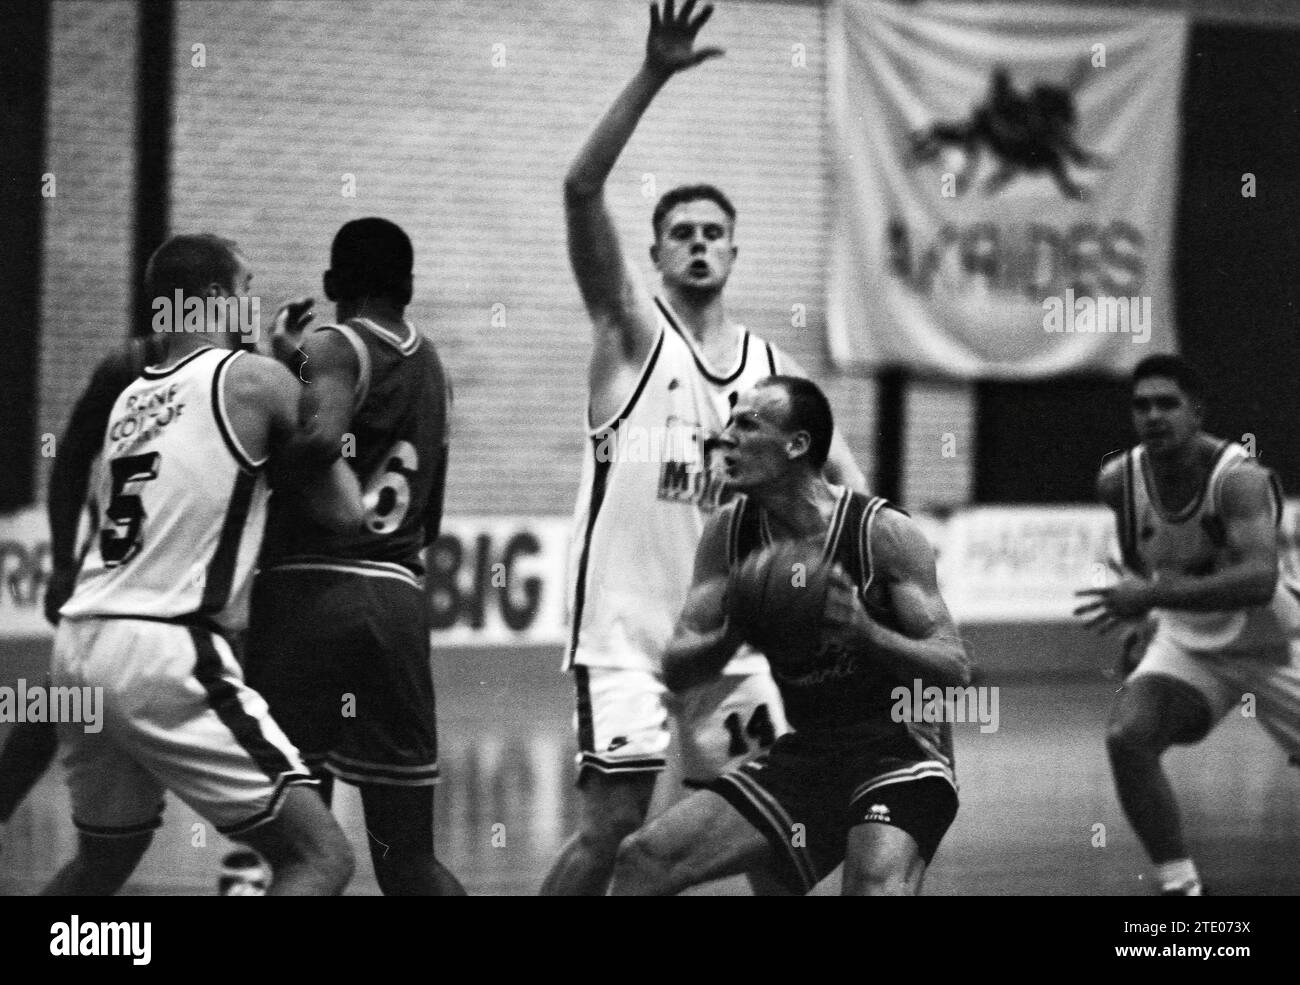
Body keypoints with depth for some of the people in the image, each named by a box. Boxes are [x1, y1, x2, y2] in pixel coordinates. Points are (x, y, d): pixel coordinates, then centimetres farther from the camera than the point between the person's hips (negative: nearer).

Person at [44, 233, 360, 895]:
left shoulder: (129, 398, 19)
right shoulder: (255, 379, 0)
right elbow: (344, 512, 3)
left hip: (78, 643, 8)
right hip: (163, 650, -8)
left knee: (102, 861, 28)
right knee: (321, 856, -6)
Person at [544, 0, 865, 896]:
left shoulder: (771, 368, 10)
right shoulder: (632, 328, -3)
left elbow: (846, 483, 12)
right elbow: (581, 190, -18)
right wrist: (653, 77, -28)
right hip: (626, 621, -5)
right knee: (613, 828, -8)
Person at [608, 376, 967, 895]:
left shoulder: (882, 532, -17)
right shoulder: (730, 532, -2)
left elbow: (956, 669, -18)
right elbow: (676, 669, -1)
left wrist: (864, 631, -35)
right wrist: (731, 634, -24)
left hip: (899, 752, -6)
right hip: (807, 752, 6)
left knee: (876, 884, -34)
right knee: (642, 858, -4)